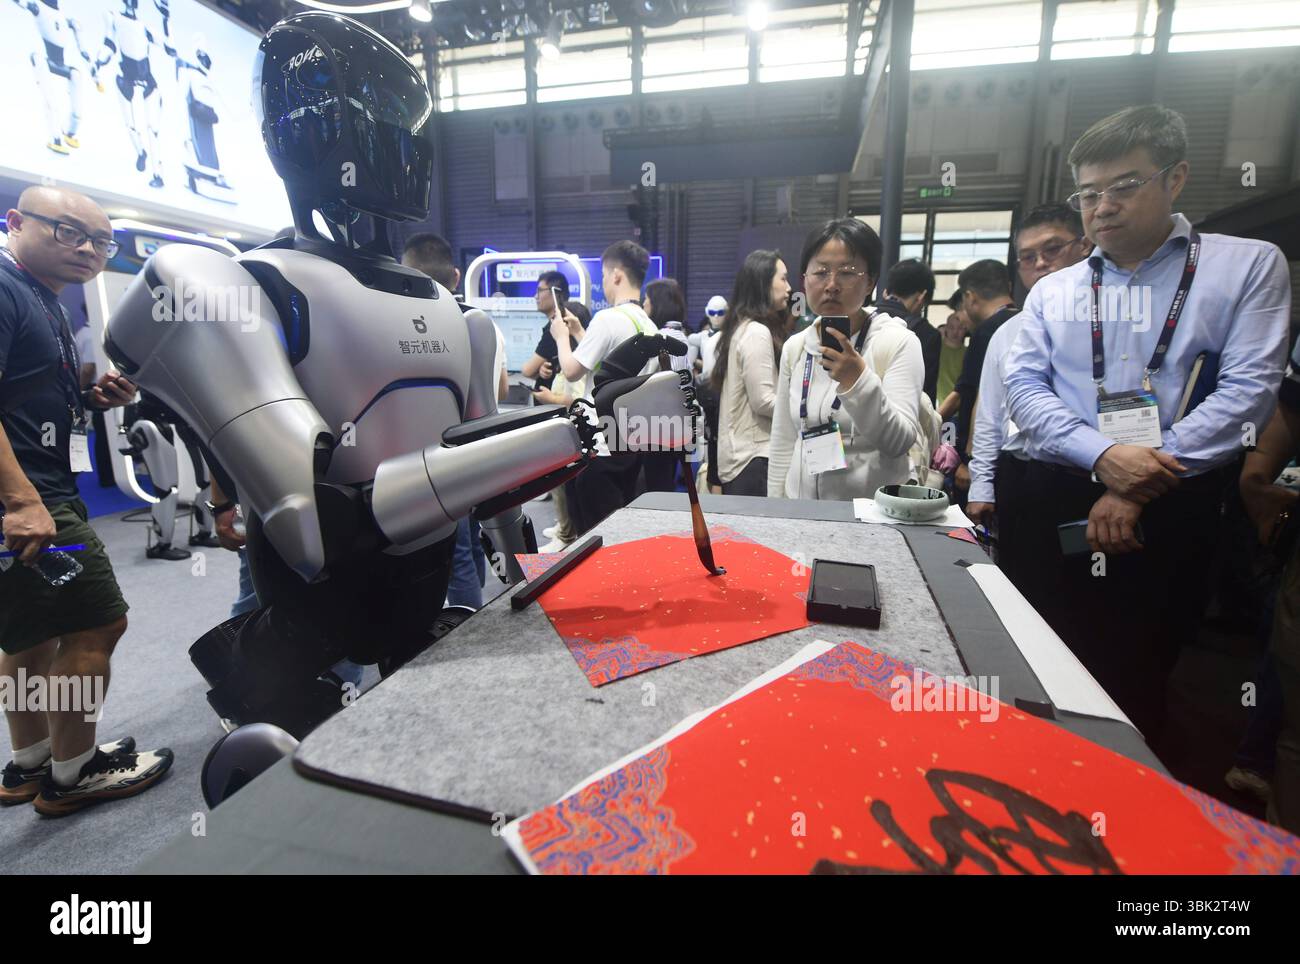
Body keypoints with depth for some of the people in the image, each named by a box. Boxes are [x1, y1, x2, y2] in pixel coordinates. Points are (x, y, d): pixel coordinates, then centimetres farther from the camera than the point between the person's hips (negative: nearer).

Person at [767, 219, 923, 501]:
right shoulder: (794, 346, 1)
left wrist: (859, 382, -29)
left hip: (873, 510, -3)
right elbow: (783, 443, 5)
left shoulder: (899, 342, -10)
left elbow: (900, 443, -18)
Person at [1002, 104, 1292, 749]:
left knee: (1138, 682, 9)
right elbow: (1024, 387, 0)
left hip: (1174, 507, -1)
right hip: (1055, 501, 2)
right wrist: (1102, 456, -16)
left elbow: (1248, 388, -5)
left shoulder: (1249, 266, 6)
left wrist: (1142, 489, -14)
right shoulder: (1052, 291, 12)